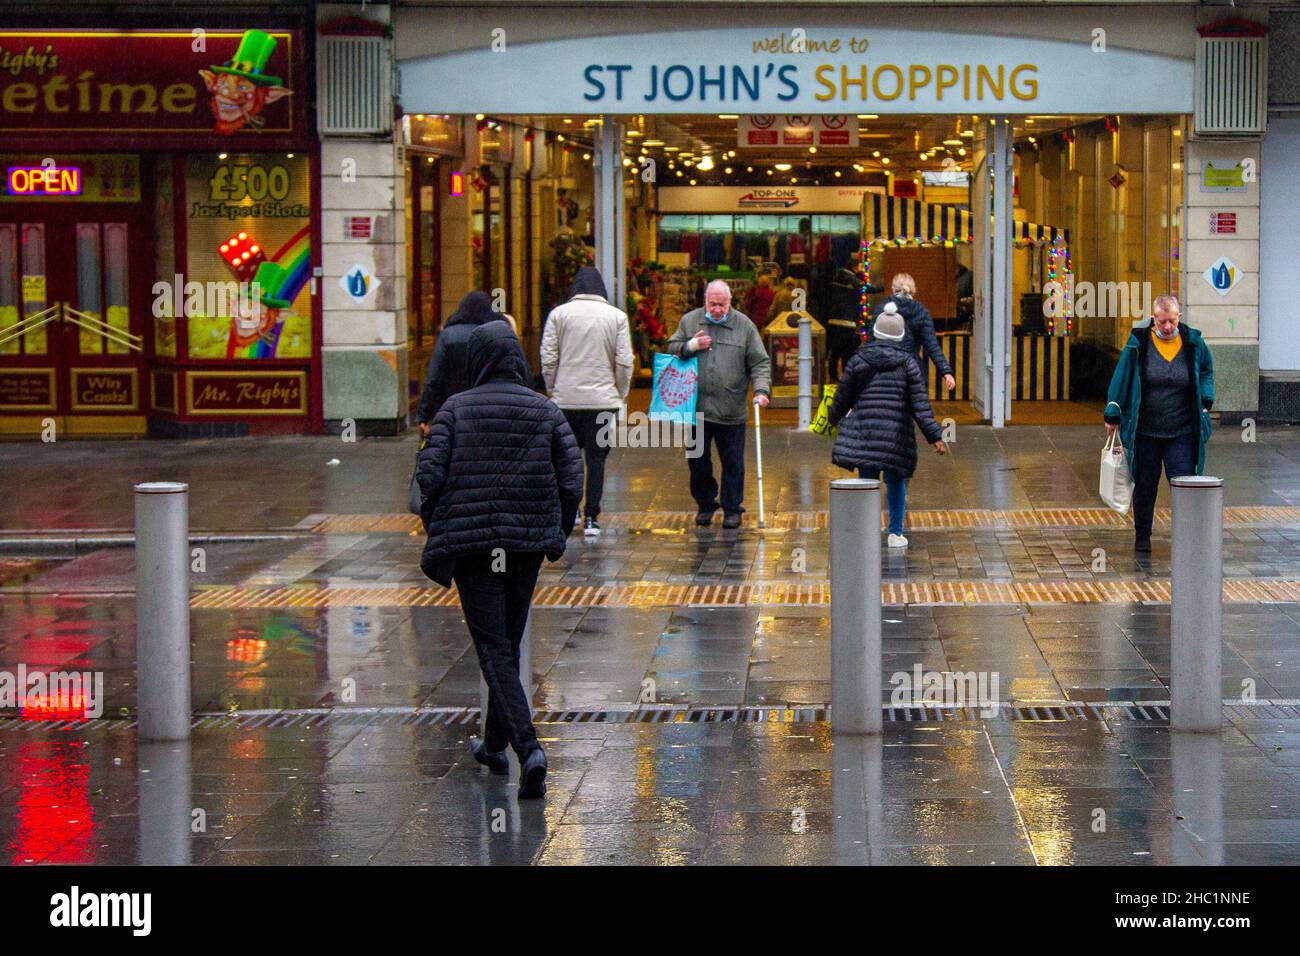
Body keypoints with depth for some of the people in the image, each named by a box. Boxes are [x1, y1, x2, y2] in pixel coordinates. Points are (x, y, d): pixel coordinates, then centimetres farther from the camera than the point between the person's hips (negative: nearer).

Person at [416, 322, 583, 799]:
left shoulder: (455, 409, -3)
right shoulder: (544, 410, 2)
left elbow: (430, 473, -9)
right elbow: (572, 477, -3)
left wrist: (436, 530, 6)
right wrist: (558, 533, 11)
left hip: (469, 542, -3)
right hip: (528, 543, 3)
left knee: (493, 649, -3)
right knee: (509, 643, 19)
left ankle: (529, 748, -20)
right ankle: (495, 745, 32)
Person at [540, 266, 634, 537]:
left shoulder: (559, 314, 0)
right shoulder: (616, 316, 1)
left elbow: (548, 359, -1)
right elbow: (624, 362, -1)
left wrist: (552, 389, 11)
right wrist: (621, 395, 10)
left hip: (566, 400, 0)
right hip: (603, 400, 0)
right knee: (596, 459, 5)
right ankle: (591, 518, 3)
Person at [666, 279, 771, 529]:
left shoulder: (744, 325, 1)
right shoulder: (689, 321, 6)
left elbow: (760, 362, 1)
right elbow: (671, 348, 13)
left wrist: (761, 390, -13)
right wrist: (690, 346, -7)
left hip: (731, 411, -2)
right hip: (696, 408, 2)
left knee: (733, 463, 4)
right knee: (698, 461, 9)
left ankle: (732, 509, 15)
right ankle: (705, 504, 25)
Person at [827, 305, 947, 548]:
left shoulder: (858, 361, 3)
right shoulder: (907, 363, 0)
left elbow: (843, 397, 11)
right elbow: (920, 405, -5)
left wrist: (834, 419, 30)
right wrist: (935, 436, -3)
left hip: (863, 429, 0)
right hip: (896, 433, 0)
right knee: (896, 482, 16)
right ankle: (895, 533, 20)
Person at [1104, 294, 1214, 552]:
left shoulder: (1193, 342, -1)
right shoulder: (1138, 343, -6)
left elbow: (1206, 370, 18)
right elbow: (1121, 378, 0)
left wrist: (1205, 400, 5)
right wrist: (1113, 416, -1)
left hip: (1182, 431, 0)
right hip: (1145, 431, 0)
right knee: (1145, 485, 9)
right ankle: (1142, 536, 24)